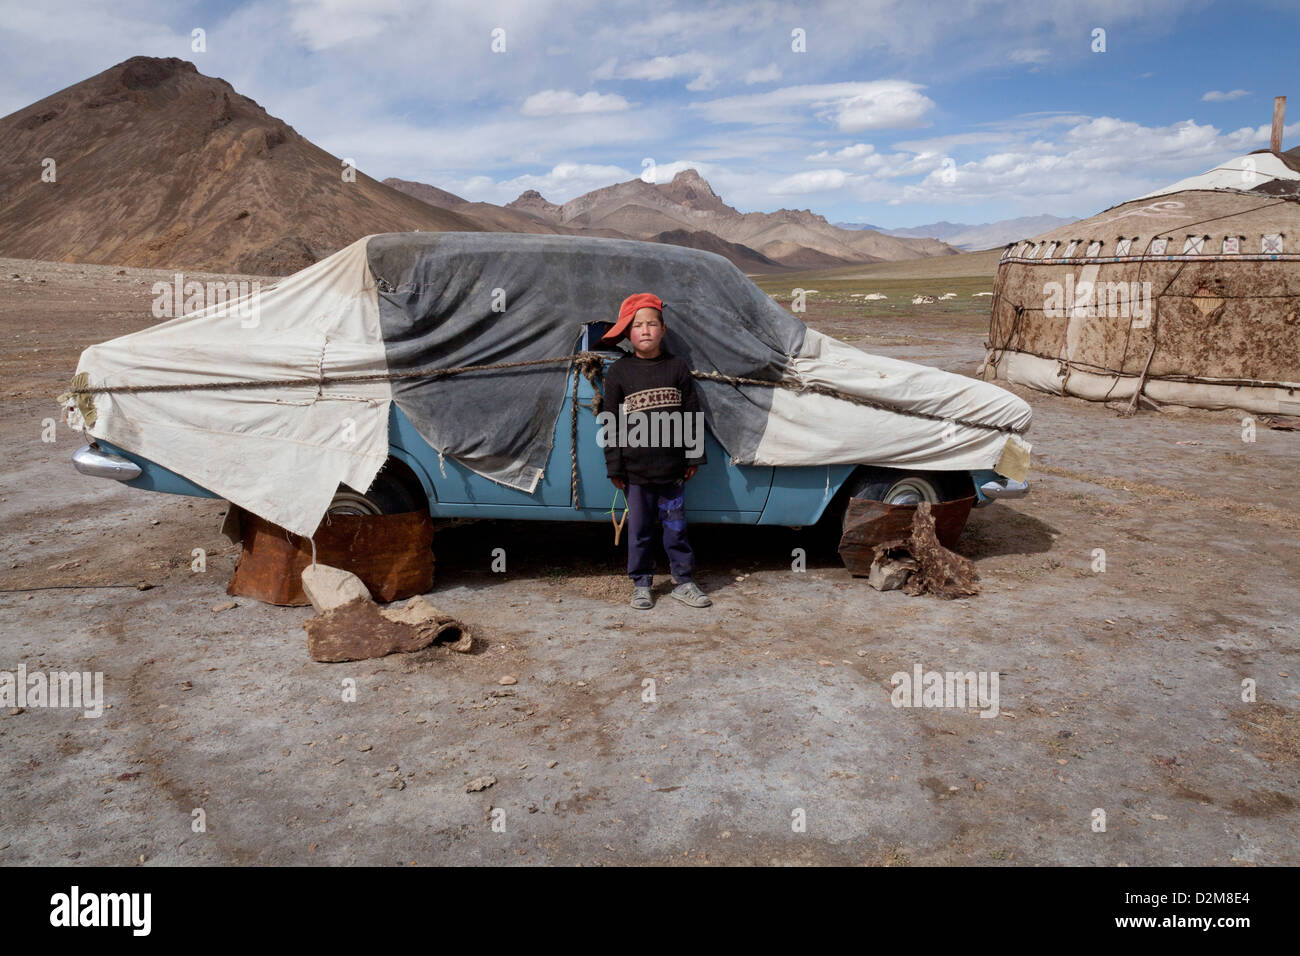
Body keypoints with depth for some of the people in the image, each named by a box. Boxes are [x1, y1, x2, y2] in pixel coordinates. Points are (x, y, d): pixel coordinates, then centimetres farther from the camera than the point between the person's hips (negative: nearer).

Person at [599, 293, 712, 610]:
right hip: (635, 471, 0)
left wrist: (694, 457, 4)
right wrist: (614, 467, -2)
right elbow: (612, 423, 0)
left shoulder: (678, 368, 3)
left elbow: (692, 414, 6)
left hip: (672, 468, 1)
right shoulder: (618, 372, 0)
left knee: (676, 526, 9)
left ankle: (684, 582, 21)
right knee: (639, 529, 10)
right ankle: (641, 584, 23)